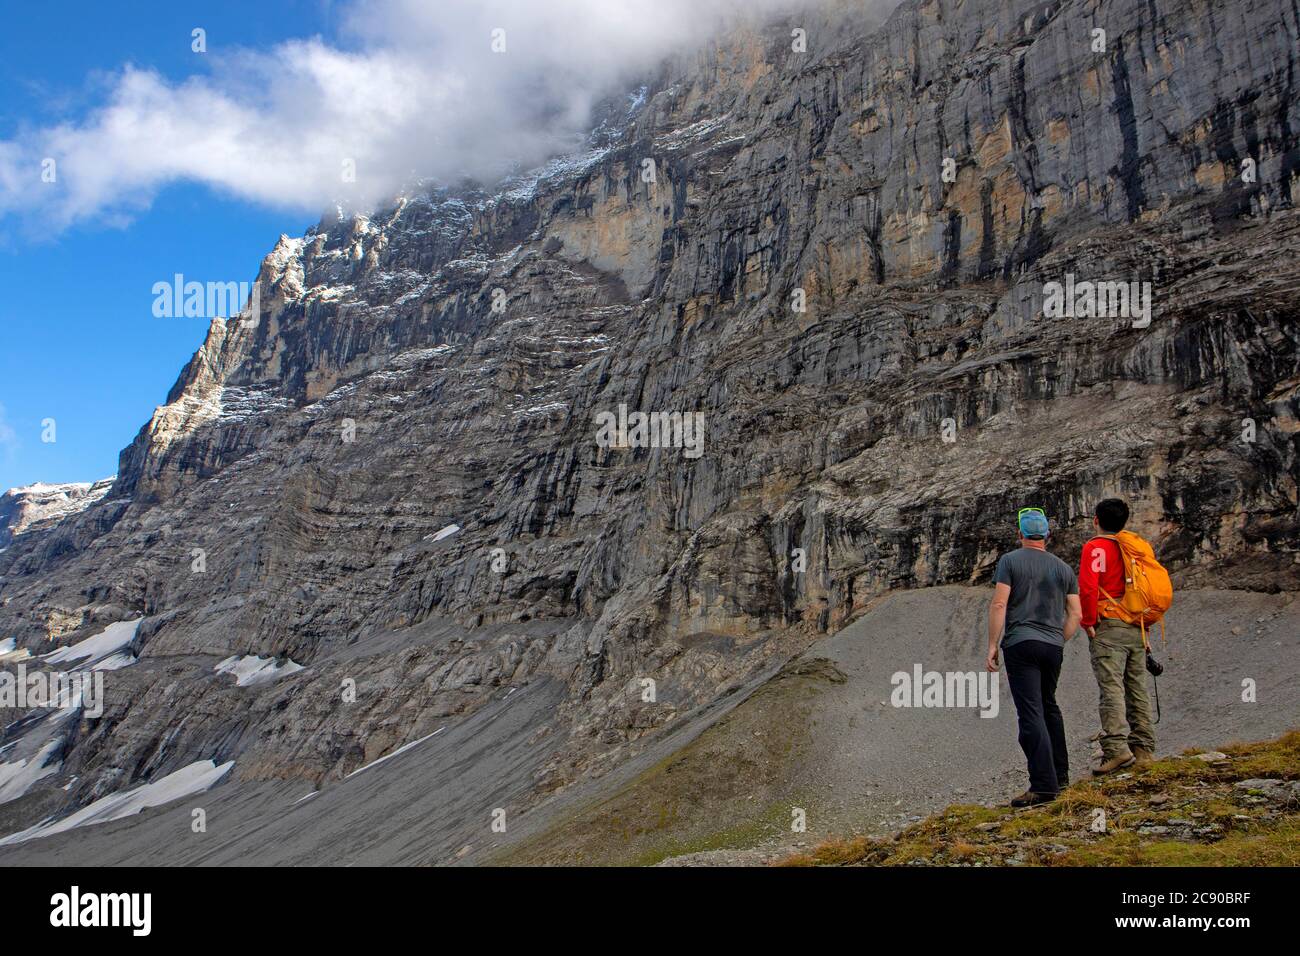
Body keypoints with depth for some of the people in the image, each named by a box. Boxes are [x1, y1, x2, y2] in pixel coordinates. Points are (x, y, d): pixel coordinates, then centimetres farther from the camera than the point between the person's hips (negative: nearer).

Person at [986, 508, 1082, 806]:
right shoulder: (1063, 568, 13)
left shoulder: (1010, 560, -1)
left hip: (1021, 644, -5)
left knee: (1031, 715, -8)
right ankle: (1060, 774, 30)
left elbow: (998, 605, -10)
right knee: (1048, 706, 23)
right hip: (1053, 647, 6)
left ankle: (1044, 786, -13)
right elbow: (1075, 614, 9)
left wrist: (992, 645, -6)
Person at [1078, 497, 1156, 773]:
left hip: (1108, 627, -7)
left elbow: (1087, 588, -18)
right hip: (1137, 628, 7)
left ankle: (1116, 748, -18)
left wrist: (1088, 622, -7)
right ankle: (1144, 749, 12)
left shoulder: (1096, 547, -5)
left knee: (1111, 689, -10)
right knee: (1137, 690, 10)